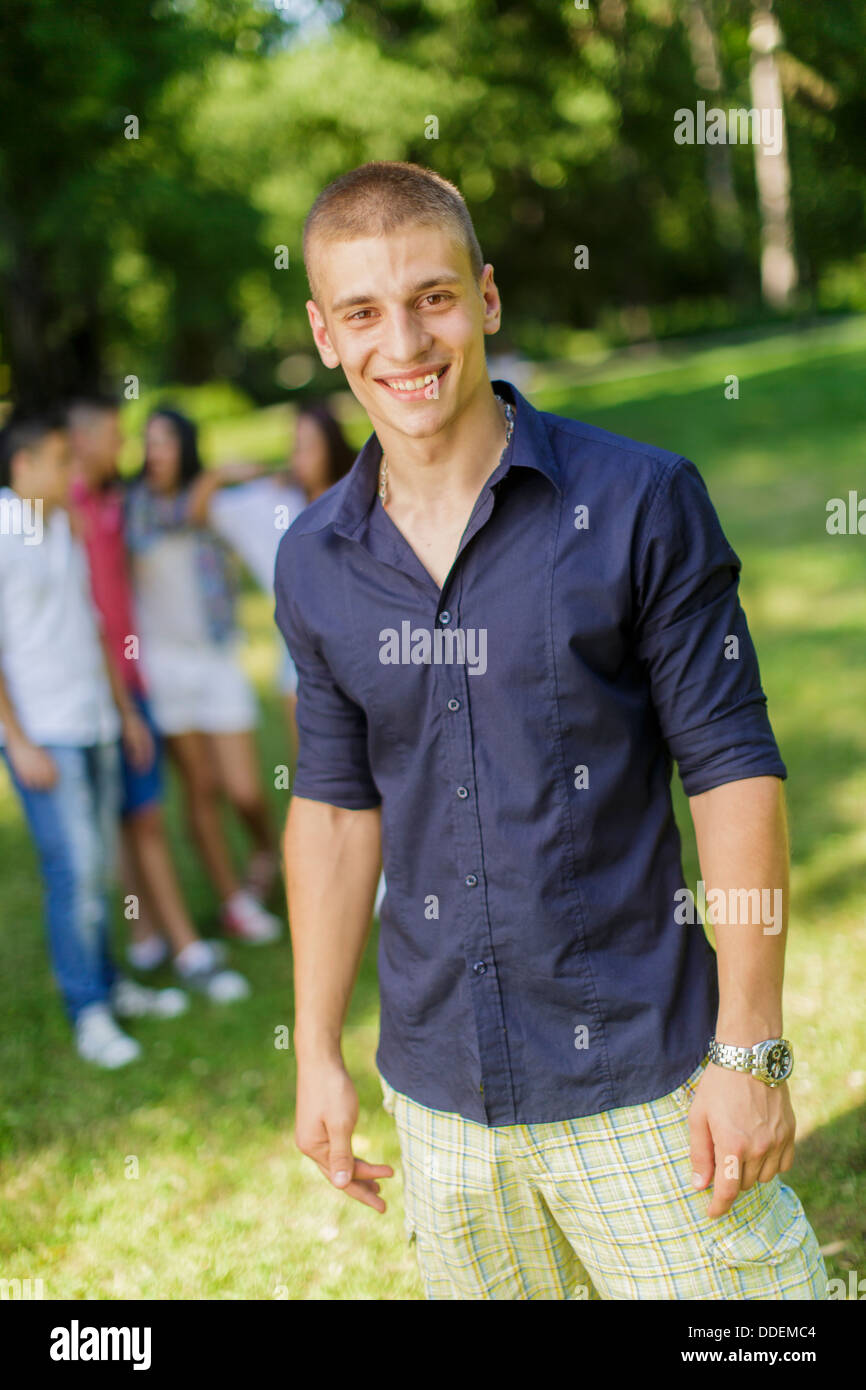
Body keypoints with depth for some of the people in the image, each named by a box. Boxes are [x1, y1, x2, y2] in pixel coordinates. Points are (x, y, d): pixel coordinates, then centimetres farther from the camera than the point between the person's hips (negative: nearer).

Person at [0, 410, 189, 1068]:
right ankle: (90, 1013, 4)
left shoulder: (66, 529, 12)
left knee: (100, 864, 12)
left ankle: (108, 983, 25)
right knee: (74, 870, -7)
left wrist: (126, 709, 20)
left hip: (94, 725, 7)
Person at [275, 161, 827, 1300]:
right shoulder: (314, 564, 3)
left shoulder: (641, 503, -9)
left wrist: (750, 1051, -11)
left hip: (642, 1081, -3)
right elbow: (334, 803, 11)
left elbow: (734, 771, -8)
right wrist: (317, 1054, 11)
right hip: (439, 1095, 4)